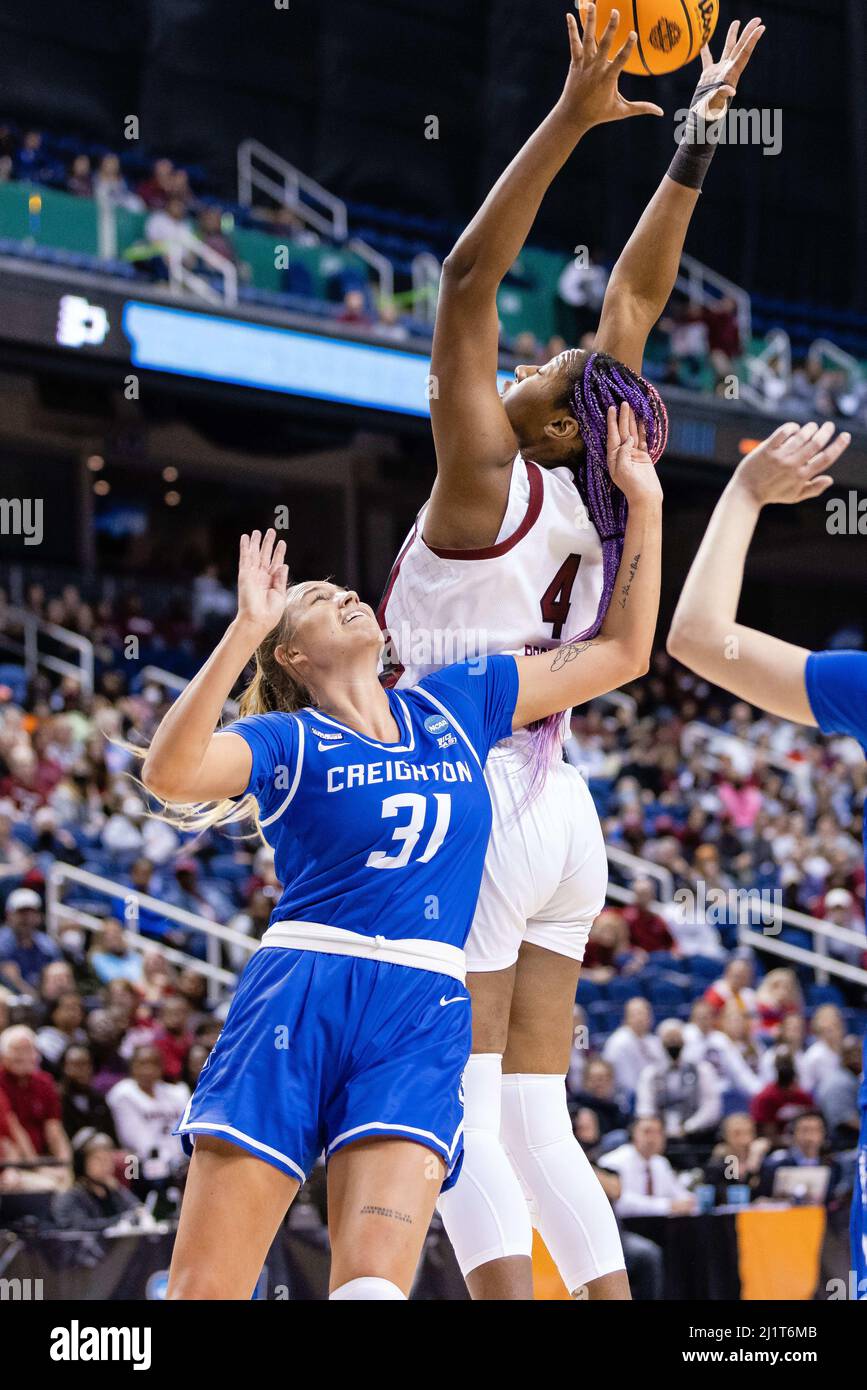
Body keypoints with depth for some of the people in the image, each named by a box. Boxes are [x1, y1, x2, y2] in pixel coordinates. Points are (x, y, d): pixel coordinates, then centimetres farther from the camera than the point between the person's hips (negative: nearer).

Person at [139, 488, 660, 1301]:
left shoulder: (455, 706, 18)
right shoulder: (286, 740, 6)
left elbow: (623, 651, 21)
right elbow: (169, 774, -16)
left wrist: (644, 505, 15)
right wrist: (244, 630, -22)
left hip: (424, 1014, 2)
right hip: (296, 999, -2)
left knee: (374, 1282, -21)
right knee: (203, 1291, -8)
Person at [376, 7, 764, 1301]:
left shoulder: (491, 484, -11)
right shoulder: (594, 502, 6)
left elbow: (466, 283, -15)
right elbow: (637, 297, 14)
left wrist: (569, 124, -18)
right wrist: (696, 141, 15)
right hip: (557, 811, 8)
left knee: (463, 1115, -13)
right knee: (537, 1121, 10)